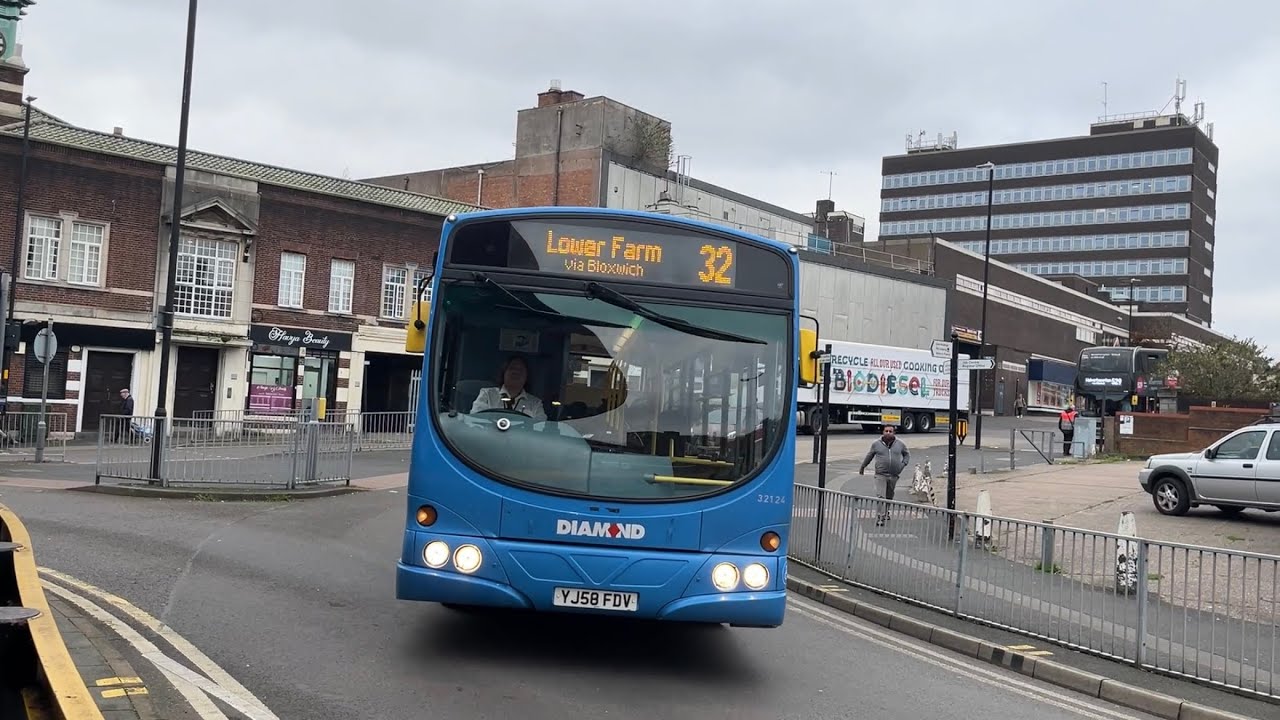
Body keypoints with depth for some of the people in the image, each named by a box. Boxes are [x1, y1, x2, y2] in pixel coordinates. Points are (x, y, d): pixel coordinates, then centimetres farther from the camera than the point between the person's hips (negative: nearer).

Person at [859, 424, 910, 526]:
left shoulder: (900, 444, 4)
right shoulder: (876, 444, 0)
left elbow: (907, 454, 19)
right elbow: (869, 456, 13)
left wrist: (904, 464, 4)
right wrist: (862, 467, 20)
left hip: (894, 476, 3)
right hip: (881, 475, -2)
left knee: (889, 497, 16)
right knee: (880, 497, -12)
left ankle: (886, 513, 34)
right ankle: (880, 518, -14)